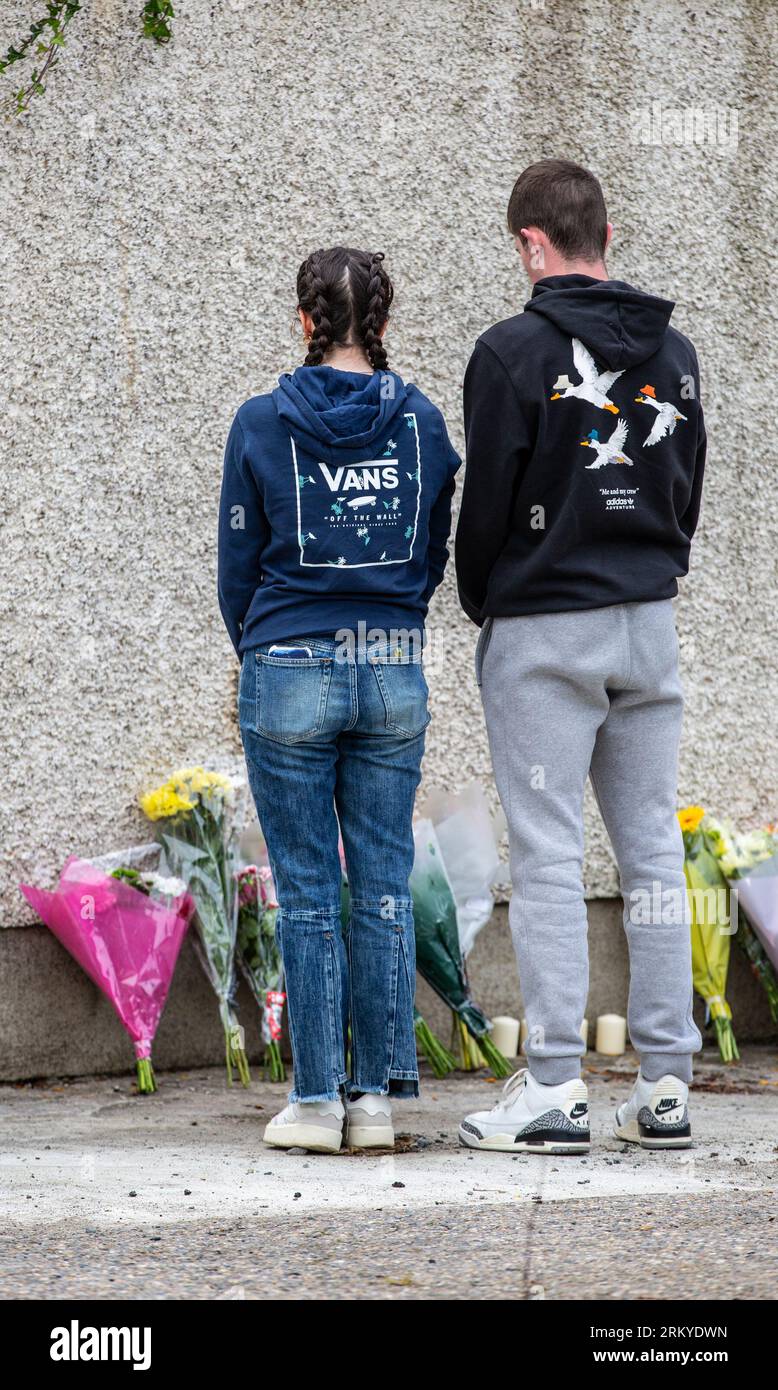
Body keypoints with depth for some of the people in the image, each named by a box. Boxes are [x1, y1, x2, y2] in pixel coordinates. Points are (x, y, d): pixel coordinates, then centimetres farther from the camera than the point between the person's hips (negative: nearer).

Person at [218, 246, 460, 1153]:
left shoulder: (261, 424, -5)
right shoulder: (421, 421, 1)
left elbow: (237, 563, 3)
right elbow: (435, 555, 10)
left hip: (289, 675, -2)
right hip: (395, 672, 2)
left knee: (307, 892, 2)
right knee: (384, 887, 7)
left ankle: (317, 1100, 3)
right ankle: (378, 1096, 7)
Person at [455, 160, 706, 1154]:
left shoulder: (516, 352, -10)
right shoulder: (672, 351, 9)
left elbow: (487, 502, -8)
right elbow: (687, 489, 14)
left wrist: (482, 604, 8)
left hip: (544, 630, -6)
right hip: (650, 624, 6)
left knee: (547, 855, -4)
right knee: (652, 851, 7)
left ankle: (554, 1088, -6)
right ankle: (665, 1083, 7)